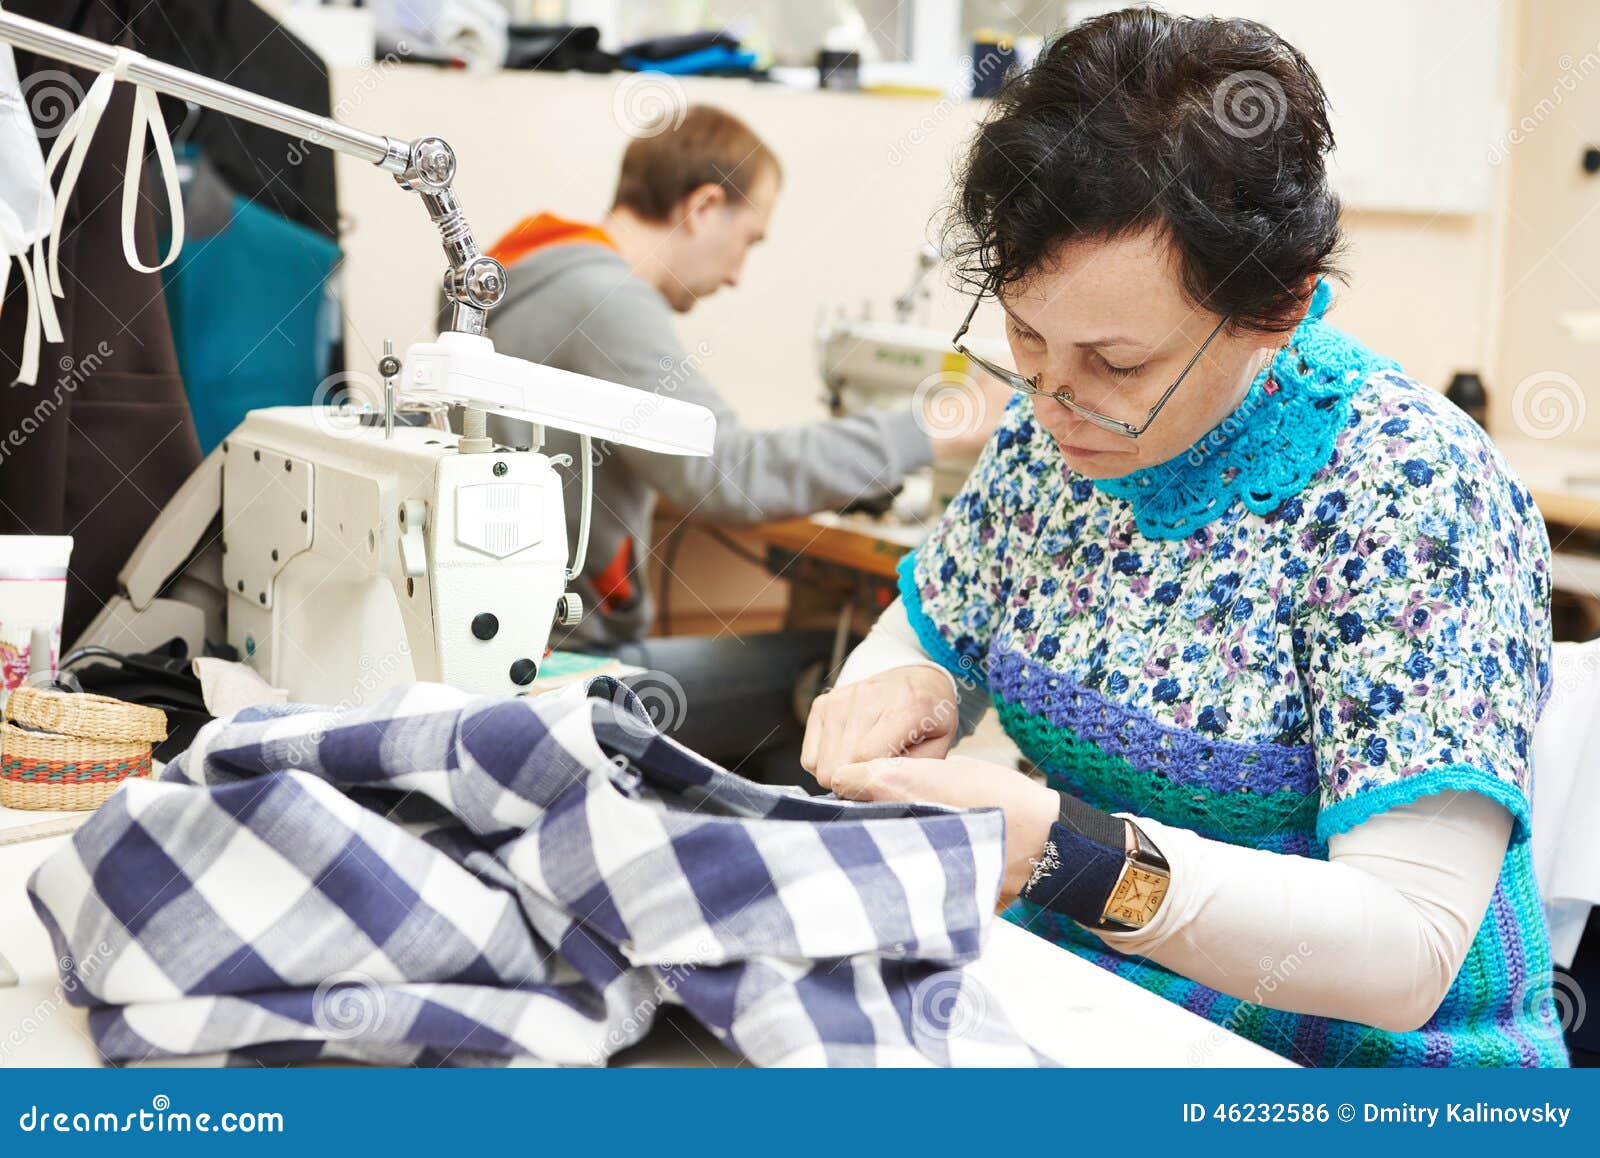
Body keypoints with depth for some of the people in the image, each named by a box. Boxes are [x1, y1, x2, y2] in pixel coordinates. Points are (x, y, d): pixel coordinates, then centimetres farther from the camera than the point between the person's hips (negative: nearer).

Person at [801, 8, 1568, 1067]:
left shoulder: (1414, 491, -20)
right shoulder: (1053, 426, 0)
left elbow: (1408, 950, -25)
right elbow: (928, 636, 15)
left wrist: (1057, 852, -36)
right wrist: (902, 693, -10)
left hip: (1359, 1061, -6)